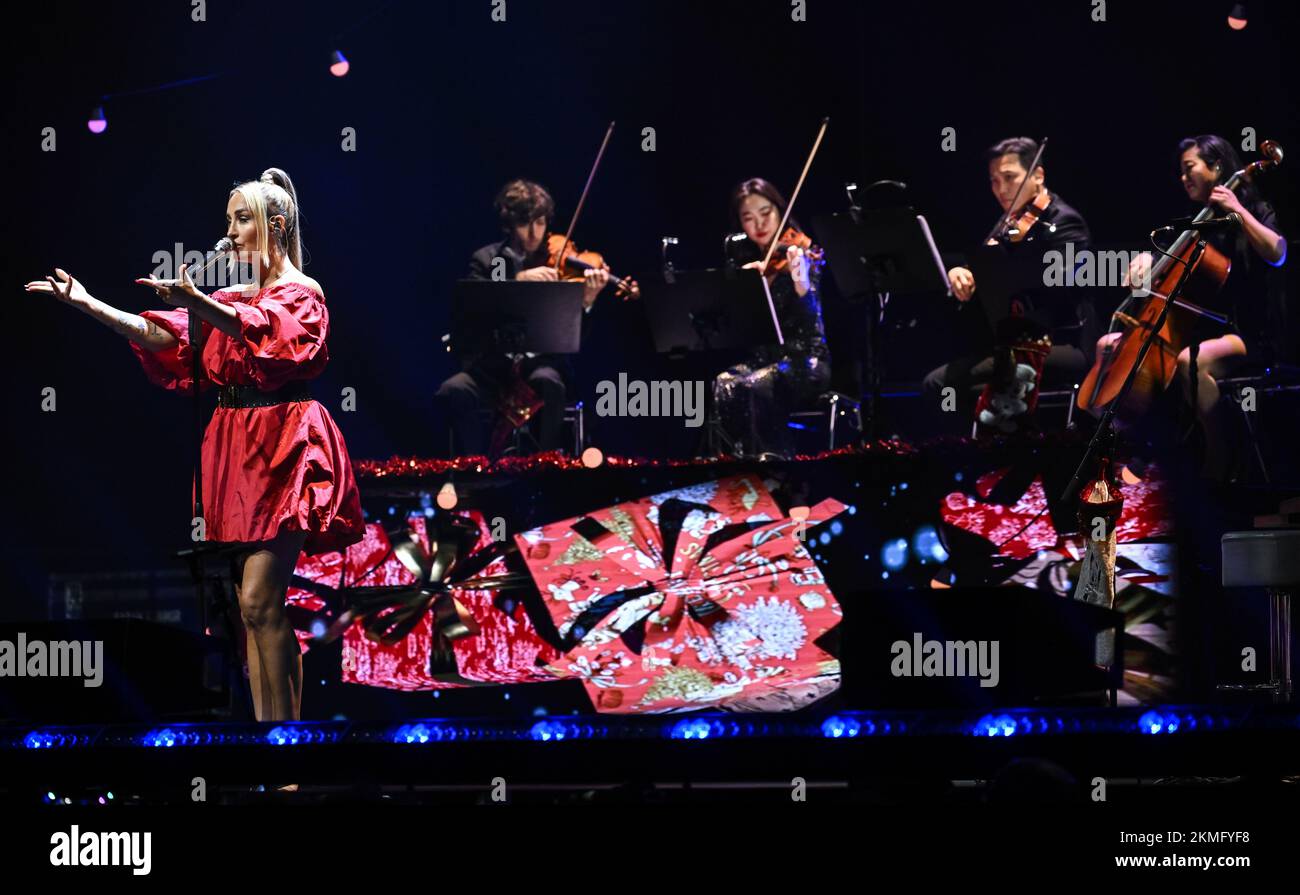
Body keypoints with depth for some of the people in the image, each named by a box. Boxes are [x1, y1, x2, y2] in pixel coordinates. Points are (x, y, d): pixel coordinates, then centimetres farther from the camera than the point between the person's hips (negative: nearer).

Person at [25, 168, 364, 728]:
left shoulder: (301, 294, -2)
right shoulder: (229, 299, 20)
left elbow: (266, 329, -24)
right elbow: (165, 337, 9)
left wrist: (198, 304, -41)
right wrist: (88, 304, -1)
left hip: (282, 449, -8)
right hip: (235, 450, 8)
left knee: (259, 602, -16)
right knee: (256, 607, 4)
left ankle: (280, 728, -15)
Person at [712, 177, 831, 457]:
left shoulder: (804, 256, -9)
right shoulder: (740, 254, 6)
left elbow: (811, 328, -20)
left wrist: (801, 283, -40)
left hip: (802, 361, -4)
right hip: (757, 357, 4)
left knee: (752, 388, -33)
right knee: (722, 387, -28)